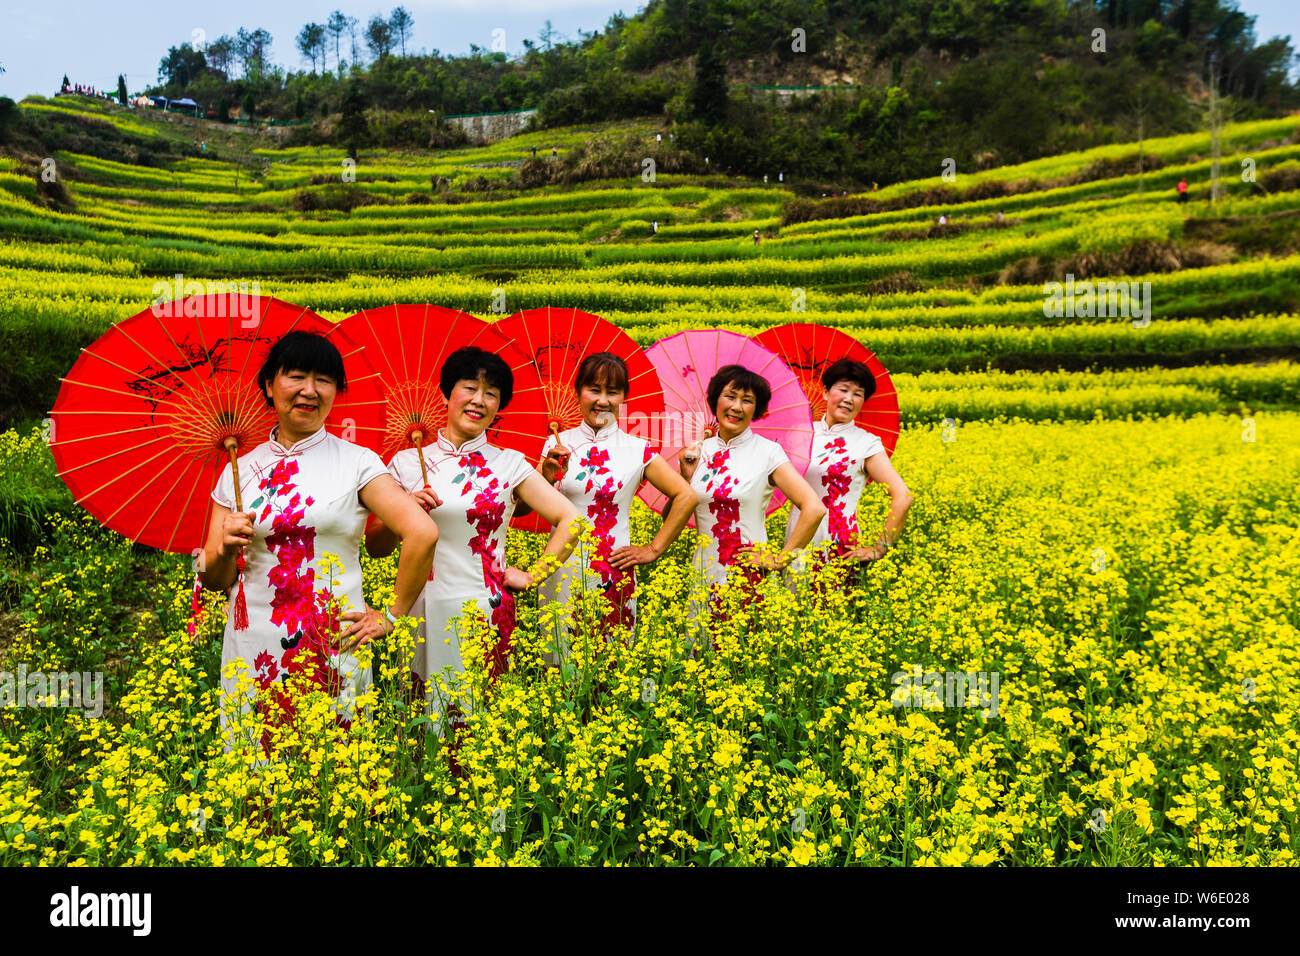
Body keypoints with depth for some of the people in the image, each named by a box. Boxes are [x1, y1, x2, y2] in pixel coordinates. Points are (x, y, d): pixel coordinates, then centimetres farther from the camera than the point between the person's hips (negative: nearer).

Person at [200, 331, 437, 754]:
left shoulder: (356, 462, -2)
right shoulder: (240, 470, 8)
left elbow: (423, 533, -11)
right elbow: (215, 580, 10)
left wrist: (392, 616, -6)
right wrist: (225, 549, -11)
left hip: (335, 646, -2)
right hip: (255, 647, 3)